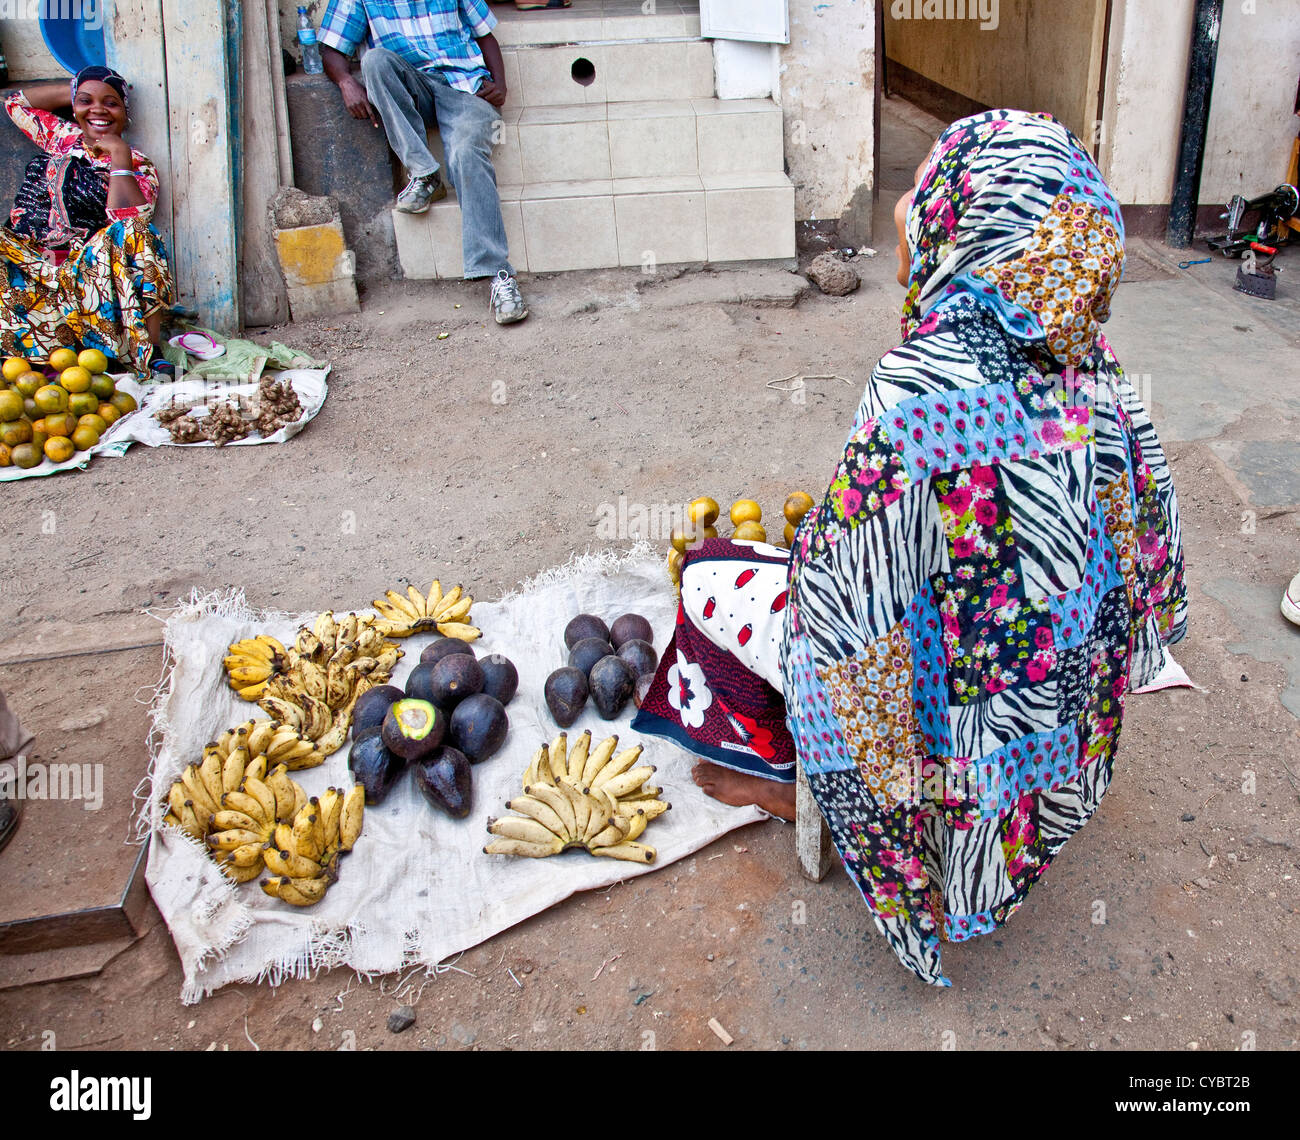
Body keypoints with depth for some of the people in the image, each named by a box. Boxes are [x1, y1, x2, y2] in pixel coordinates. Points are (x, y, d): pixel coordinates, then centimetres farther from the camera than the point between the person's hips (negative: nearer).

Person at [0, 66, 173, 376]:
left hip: (82, 274, -3)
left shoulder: (137, 167, 5)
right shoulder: (60, 136, 21)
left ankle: (150, 356, -39)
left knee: (132, 236, -31)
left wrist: (120, 156, -11)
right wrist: (77, 90, 25)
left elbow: (129, 220, -14)